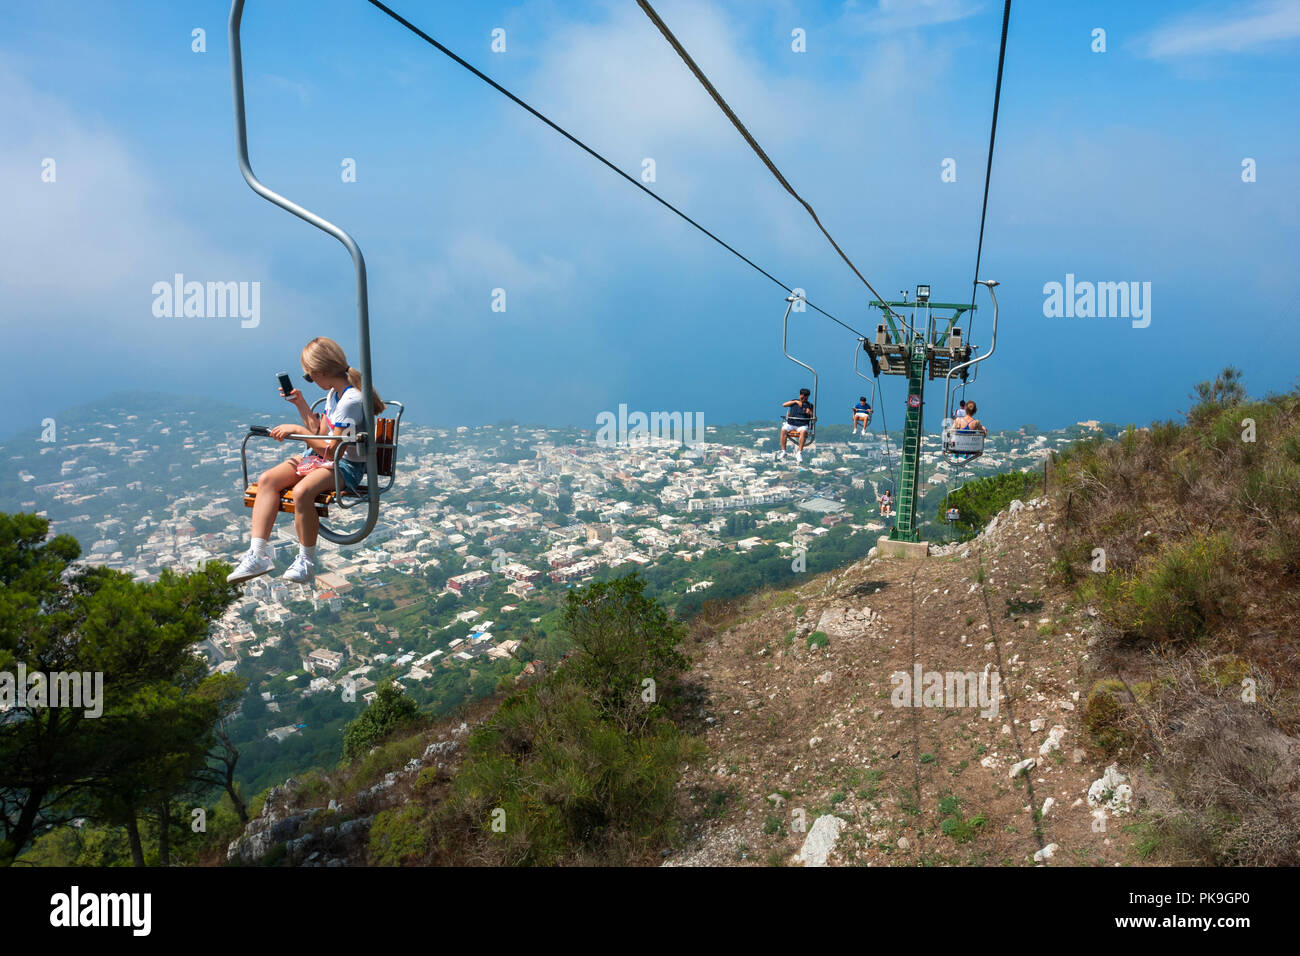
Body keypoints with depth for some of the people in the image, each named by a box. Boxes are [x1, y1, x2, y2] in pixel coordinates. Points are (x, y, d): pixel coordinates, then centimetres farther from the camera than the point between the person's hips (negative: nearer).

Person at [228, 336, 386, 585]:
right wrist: (300, 403, 14)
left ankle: (306, 560, -16)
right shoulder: (333, 393, 12)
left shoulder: (351, 400, -20)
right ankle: (257, 554, -15)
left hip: (346, 466, -10)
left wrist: (297, 430, -16)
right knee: (267, 479, -10)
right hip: (322, 458, 10)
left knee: (302, 491, -36)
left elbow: (333, 449, -22)